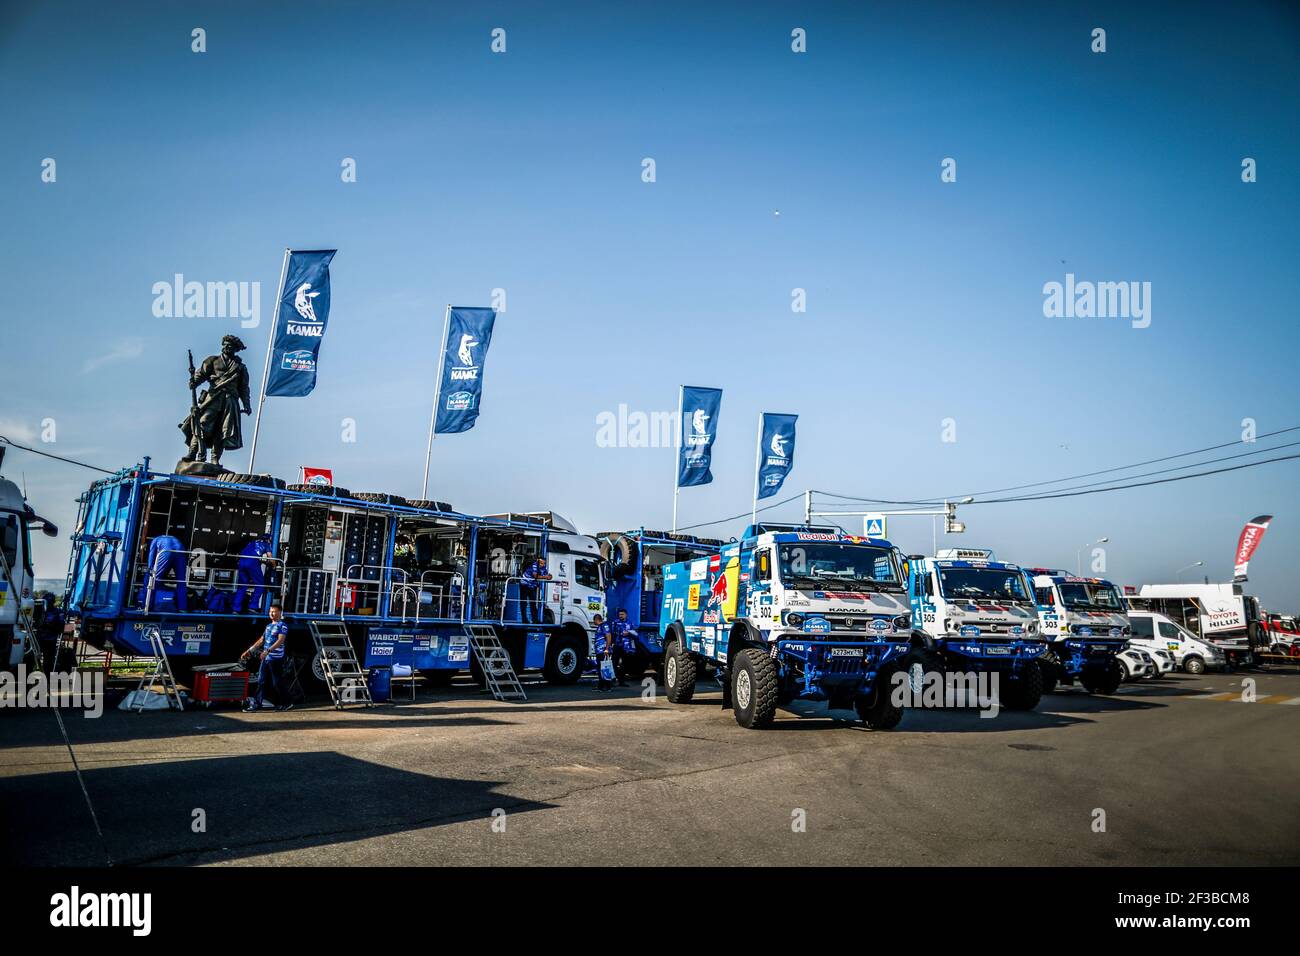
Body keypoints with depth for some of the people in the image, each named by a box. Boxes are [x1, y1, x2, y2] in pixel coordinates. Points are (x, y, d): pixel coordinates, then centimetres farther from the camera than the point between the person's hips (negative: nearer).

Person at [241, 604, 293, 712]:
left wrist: (268, 651, -31)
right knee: (261, 682, 4)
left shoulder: (282, 626, -7)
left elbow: (280, 640, -20)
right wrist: (249, 651, 14)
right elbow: (261, 640, 21)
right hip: (265, 658, 8)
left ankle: (287, 703, 8)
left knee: (277, 683, -3)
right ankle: (255, 704, 4)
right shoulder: (269, 626, 19)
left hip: (276, 659, -8)